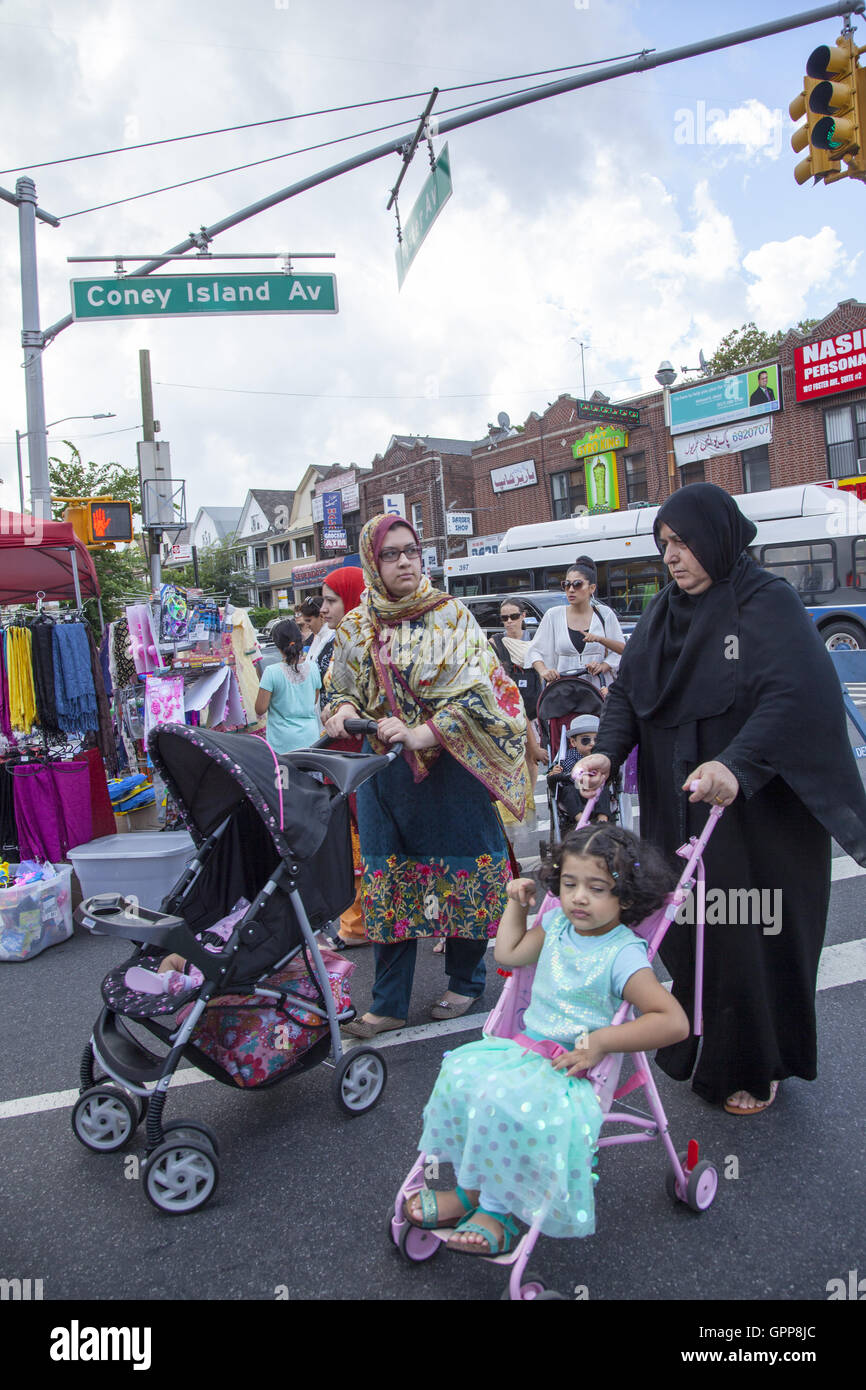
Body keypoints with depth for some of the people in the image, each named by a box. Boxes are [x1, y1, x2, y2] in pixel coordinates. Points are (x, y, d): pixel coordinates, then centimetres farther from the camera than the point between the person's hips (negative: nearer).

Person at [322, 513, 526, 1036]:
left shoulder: (451, 615, -4)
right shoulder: (356, 627, 7)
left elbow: (477, 691, -12)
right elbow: (341, 691, 16)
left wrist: (422, 733, -23)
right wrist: (343, 710, -8)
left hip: (449, 766, -3)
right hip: (382, 772, 3)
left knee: (460, 874, 6)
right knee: (388, 880, 7)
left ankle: (465, 981, 29)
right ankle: (389, 1004, 19)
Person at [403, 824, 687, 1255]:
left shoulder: (622, 954, -17)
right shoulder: (556, 924, 5)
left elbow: (674, 1022, -25)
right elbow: (508, 954, 20)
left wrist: (600, 1041, -27)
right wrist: (517, 903, 16)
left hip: (573, 1071, -7)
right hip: (526, 1048, 7)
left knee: (503, 1099, -29)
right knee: (461, 1071, -12)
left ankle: (495, 1210, -8)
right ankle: (470, 1190, 2)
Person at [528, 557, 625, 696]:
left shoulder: (605, 614, 8)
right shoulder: (554, 615, 8)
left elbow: (622, 650, 8)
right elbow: (535, 651, 10)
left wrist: (603, 666, -9)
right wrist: (543, 670, -9)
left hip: (599, 688, 0)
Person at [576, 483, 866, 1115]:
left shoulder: (770, 602, -11)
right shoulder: (665, 611, 10)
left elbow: (798, 693, -25)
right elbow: (629, 689, 5)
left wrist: (737, 764, -38)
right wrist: (608, 751, -14)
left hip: (757, 809, -5)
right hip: (680, 809, 6)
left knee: (753, 935, 4)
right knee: (692, 930, 12)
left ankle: (757, 1067, 26)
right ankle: (703, 1052, 32)